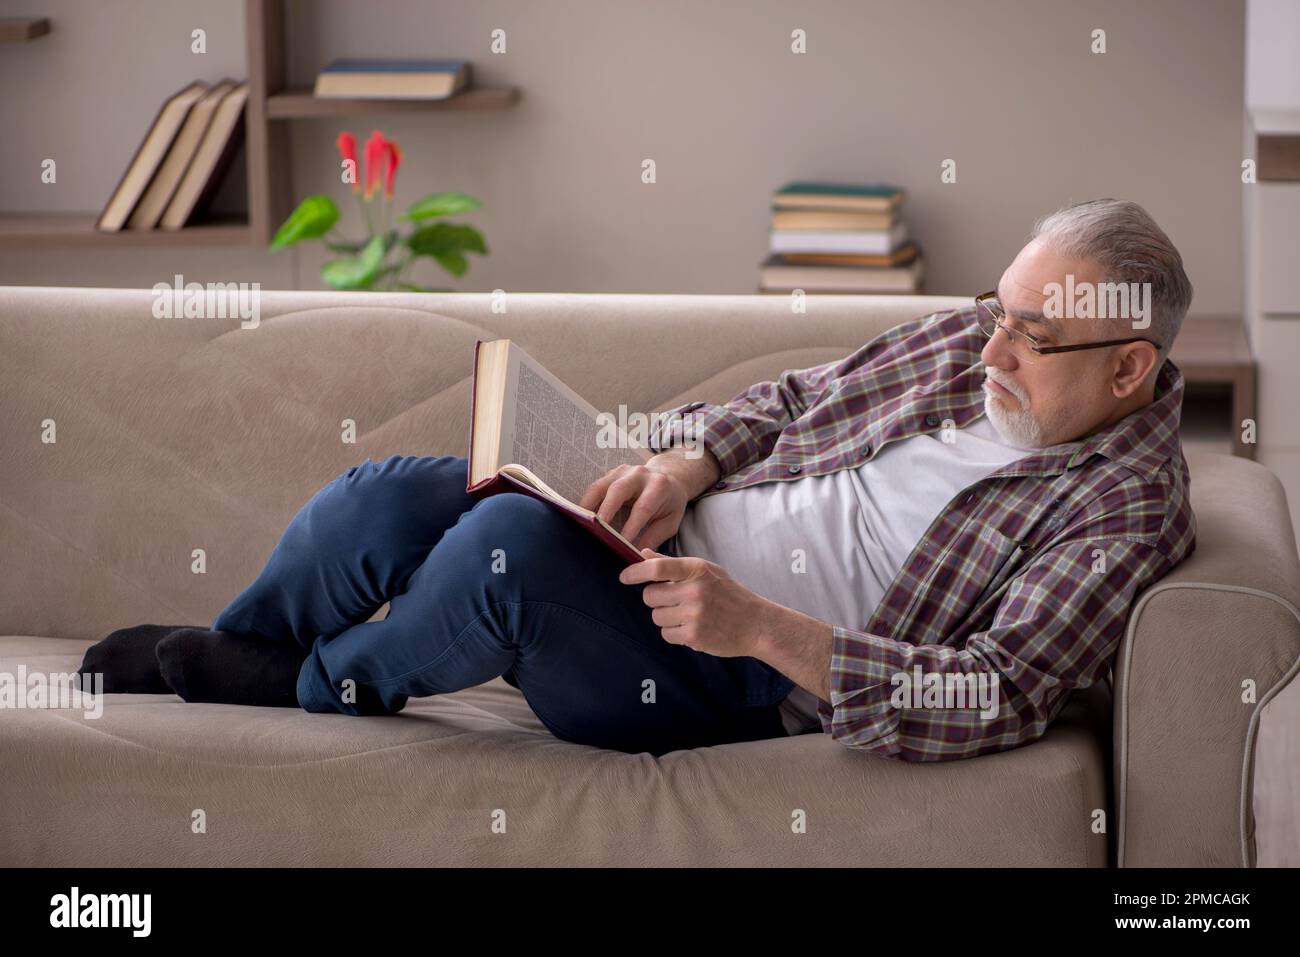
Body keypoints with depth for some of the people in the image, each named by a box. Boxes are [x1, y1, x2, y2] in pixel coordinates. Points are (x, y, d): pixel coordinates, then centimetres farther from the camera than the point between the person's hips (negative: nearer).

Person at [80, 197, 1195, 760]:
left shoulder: (1129, 512, -14)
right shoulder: (970, 339, 7)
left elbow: (1001, 701, -24)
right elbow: (789, 401, 18)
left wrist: (764, 628, -30)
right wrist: (684, 460, -5)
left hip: (729, 682, -7)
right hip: (665, 540, 7)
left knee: (507, 540, -30)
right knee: (385, 499, -8)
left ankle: (321, 689, 1)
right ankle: (213, 665, 20)